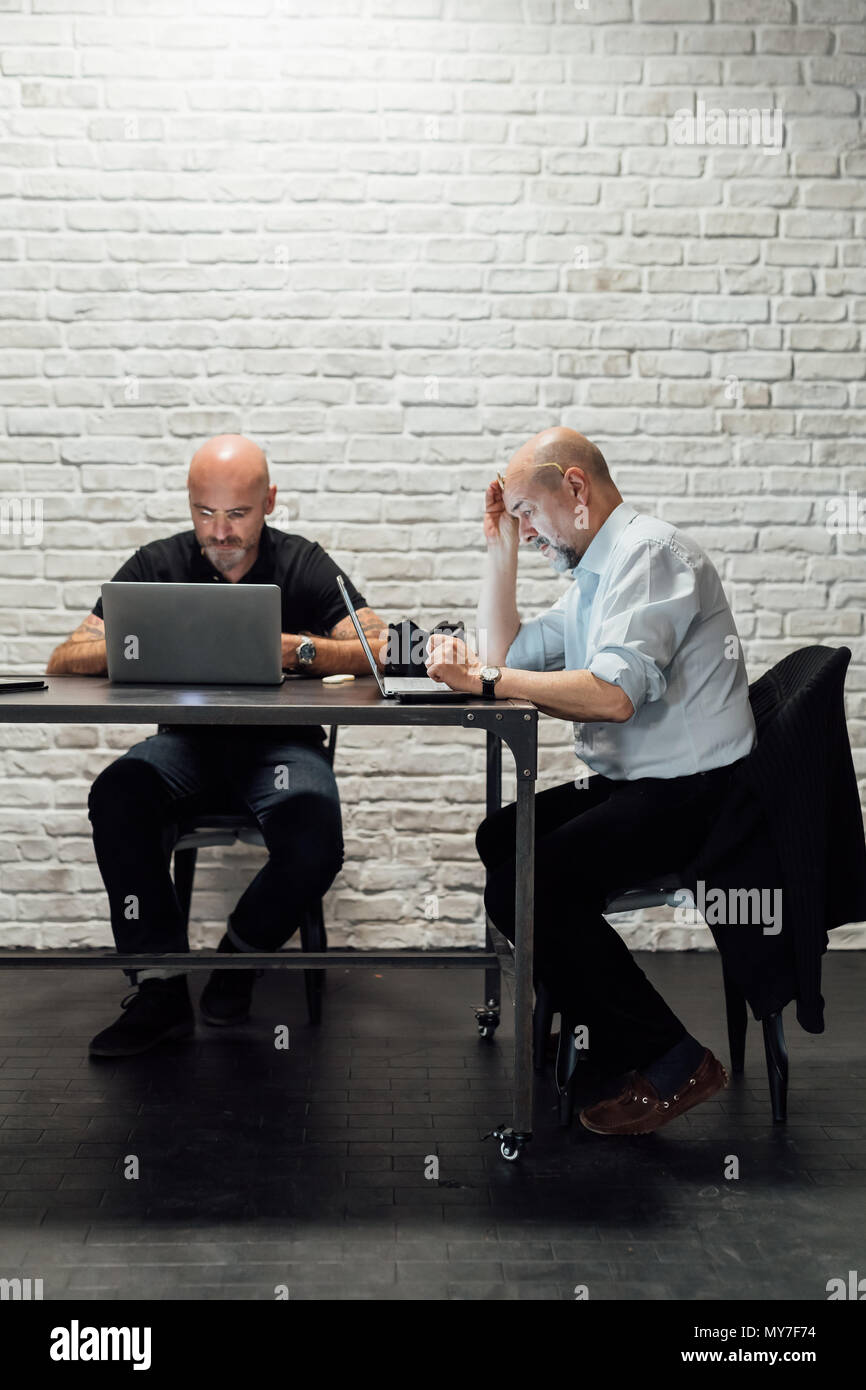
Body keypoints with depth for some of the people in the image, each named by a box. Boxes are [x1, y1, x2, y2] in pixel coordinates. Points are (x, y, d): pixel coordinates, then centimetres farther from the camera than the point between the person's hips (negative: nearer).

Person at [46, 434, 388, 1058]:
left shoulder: (304, 566, 0)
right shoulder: (157, 566, 4)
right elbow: (64, 661, -2)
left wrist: (295, 649, -25)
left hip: (281, 742, -1)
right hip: (187, 743, 1)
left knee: (315, 842, -32)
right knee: (117, 795, -31)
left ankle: (240, 953, 0)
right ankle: (161, 988, -21)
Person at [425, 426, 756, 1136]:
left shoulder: (648, 552, -15)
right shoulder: (597, 572, 18)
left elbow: (615, 694, -29)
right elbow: (507, 653, 20)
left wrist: (486, 680, -24)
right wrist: (501, 548, 14)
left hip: (689, 791, -11)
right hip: (633, 784, 11)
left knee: (528, 886, -21)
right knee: (500, 839, 15)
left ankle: (673, 1063, -10)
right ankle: (605, 1035, 20)